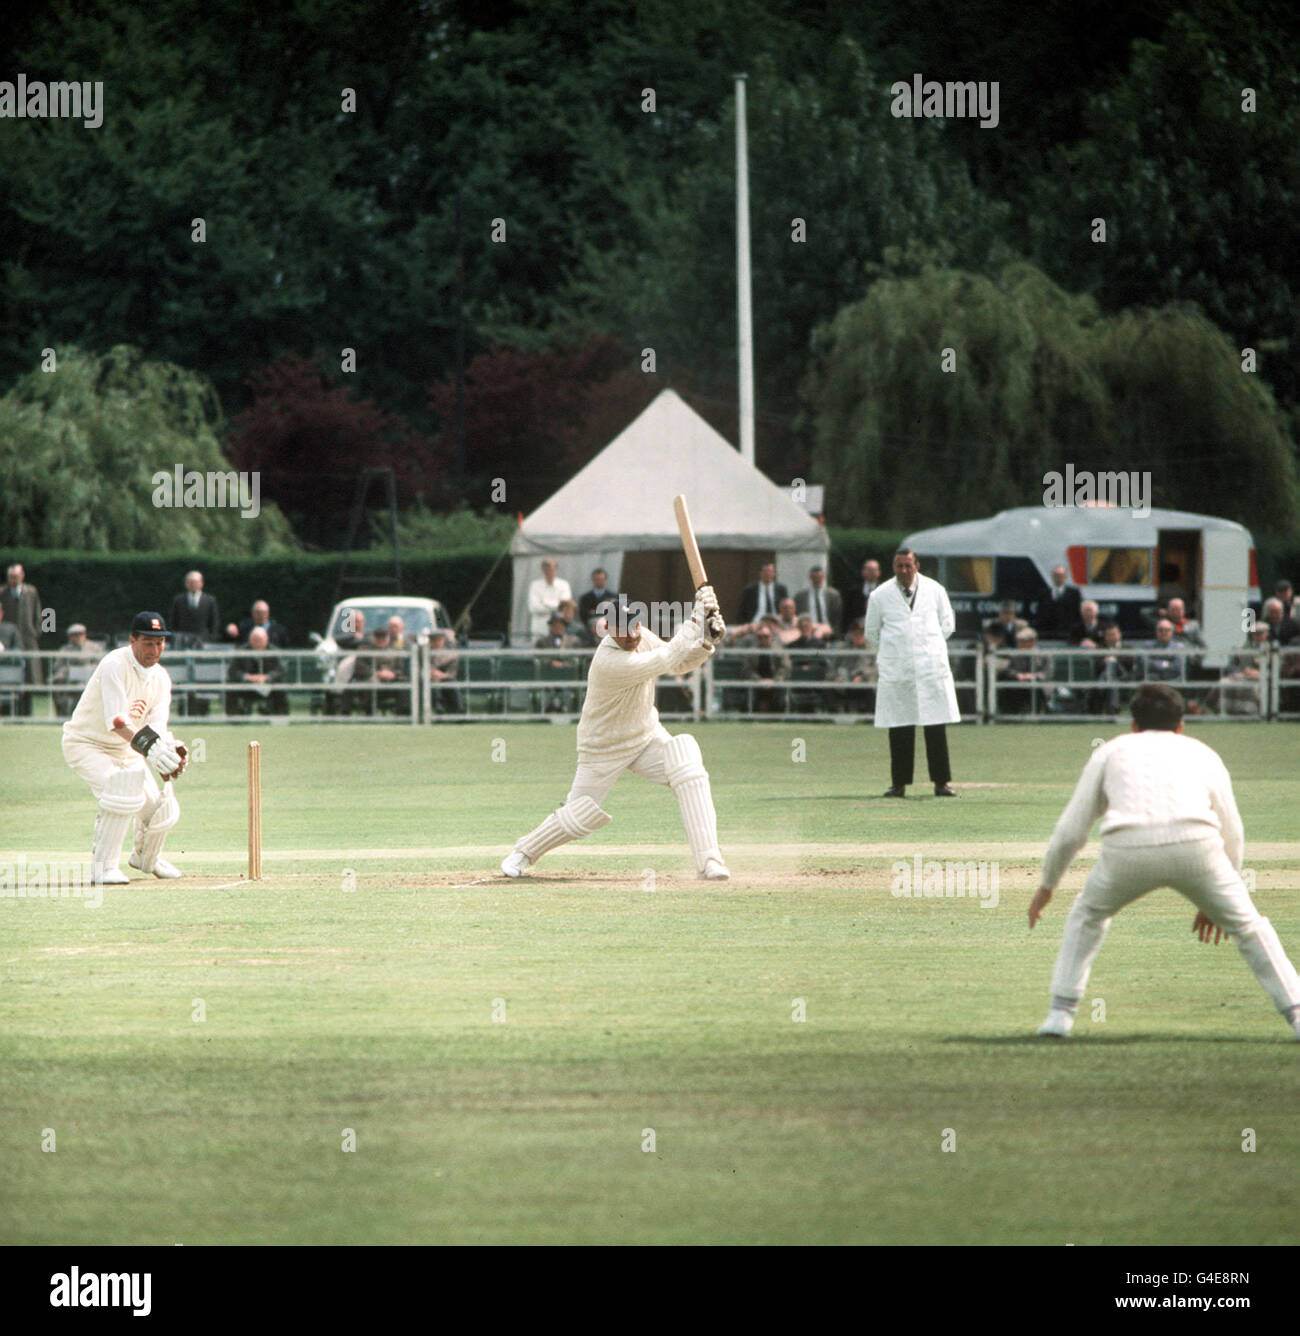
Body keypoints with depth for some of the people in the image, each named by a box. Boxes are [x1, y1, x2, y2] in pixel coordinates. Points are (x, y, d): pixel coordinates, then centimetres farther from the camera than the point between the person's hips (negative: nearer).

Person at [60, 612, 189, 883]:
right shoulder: (115, 665, -25)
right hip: (85, 745, -7)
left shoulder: (160, 678, -2)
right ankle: (103, 867, -22)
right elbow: (116, 720, -36)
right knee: (123, 789, -32)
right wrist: (148, 748, -49)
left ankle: (146, 856, 35)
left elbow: (157, 727, -14)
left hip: (124, 749, 7)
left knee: (161, 806, 1)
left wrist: (169, 751, -37)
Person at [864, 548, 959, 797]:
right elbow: (871, 632, 16)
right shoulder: (880, 596, 5)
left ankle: (941, 782, 0)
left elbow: (947, 624, 18)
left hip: (931, 666, 0)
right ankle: (899, 783, 2)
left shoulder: (935, 591, 7)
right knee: (899, 730, -2)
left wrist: (930, 646, 12)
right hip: (895, 670, 0)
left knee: (936, 728, -3)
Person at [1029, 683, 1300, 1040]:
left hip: (1127, 849, 0)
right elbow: (1233, 833, 31)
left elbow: (1071, 830, 27)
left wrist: (1046, 886, 40)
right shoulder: (1202, 753, 31)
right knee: (1247, 926, 18)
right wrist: (1214, 903, 41)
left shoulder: (1113, 751, 29)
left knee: (1087, 916, 27)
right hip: (1195, 843, 0)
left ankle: (1061, 1012, 19)